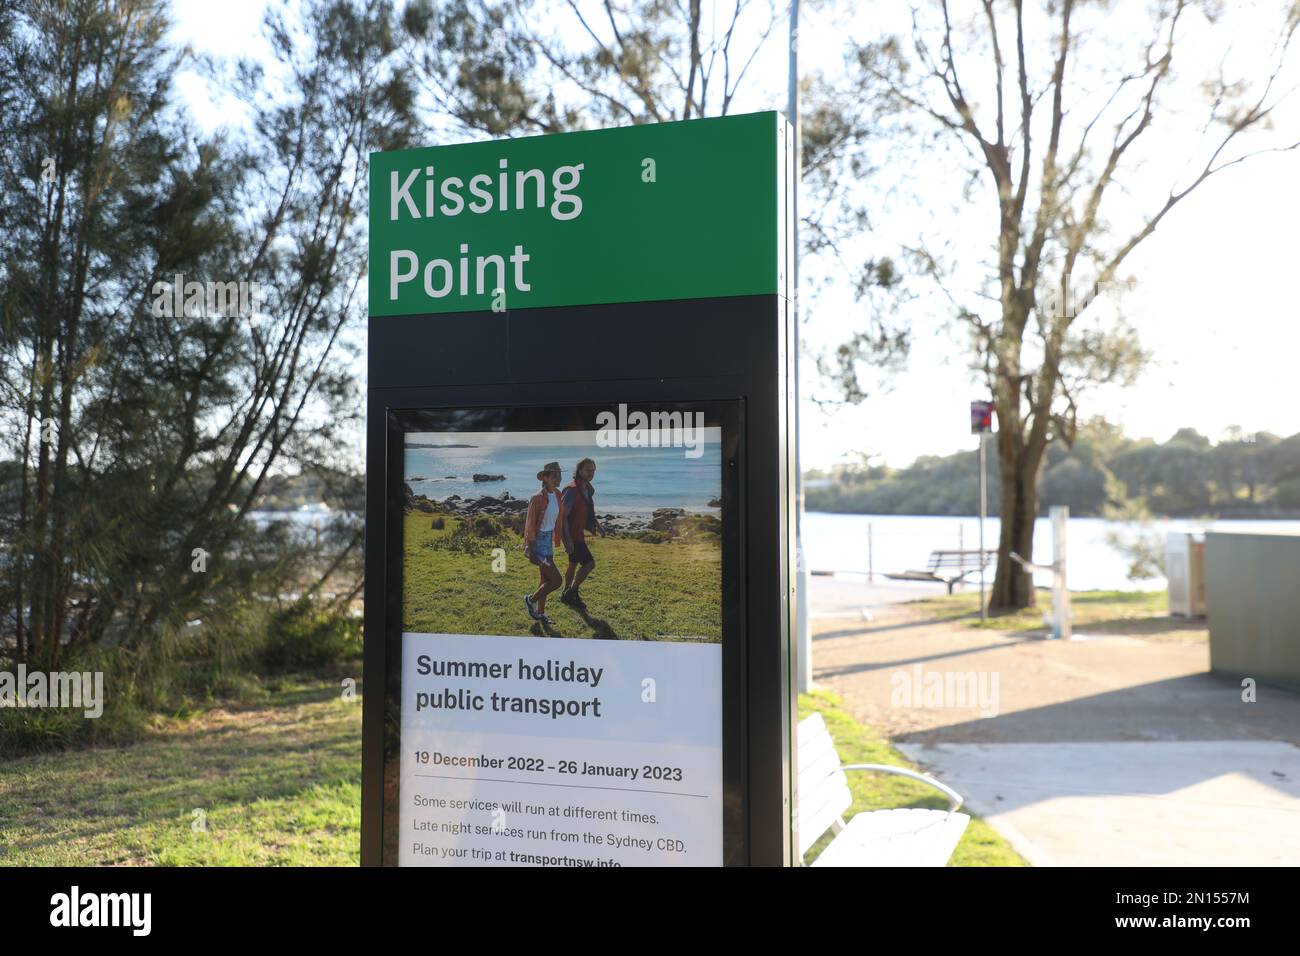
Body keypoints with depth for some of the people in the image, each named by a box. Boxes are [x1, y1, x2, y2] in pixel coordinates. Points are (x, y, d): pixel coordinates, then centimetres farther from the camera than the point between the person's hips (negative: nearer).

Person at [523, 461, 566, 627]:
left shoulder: (557, 495, 1)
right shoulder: (538, 498, -22)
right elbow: (530, 525, -18)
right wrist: (530, 551, -17)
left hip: (549, 540, 8)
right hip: (538, 542, -8)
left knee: (546, 579, 17)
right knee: (556, 580, -6)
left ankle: (540, 613, 32)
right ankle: (531, 599, 18)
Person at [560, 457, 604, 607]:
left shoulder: (588, 489, 6)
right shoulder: (572, 490, -23)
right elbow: (563, 516, -26)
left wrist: (597, 525, 14)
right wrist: (568, 540, -29)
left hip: (578, 533, 10)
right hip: (572, 534, -10)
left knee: (574, 563, 20)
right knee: (589, 563, -10)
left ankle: (567, 594, 34)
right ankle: (572, 592, 4)